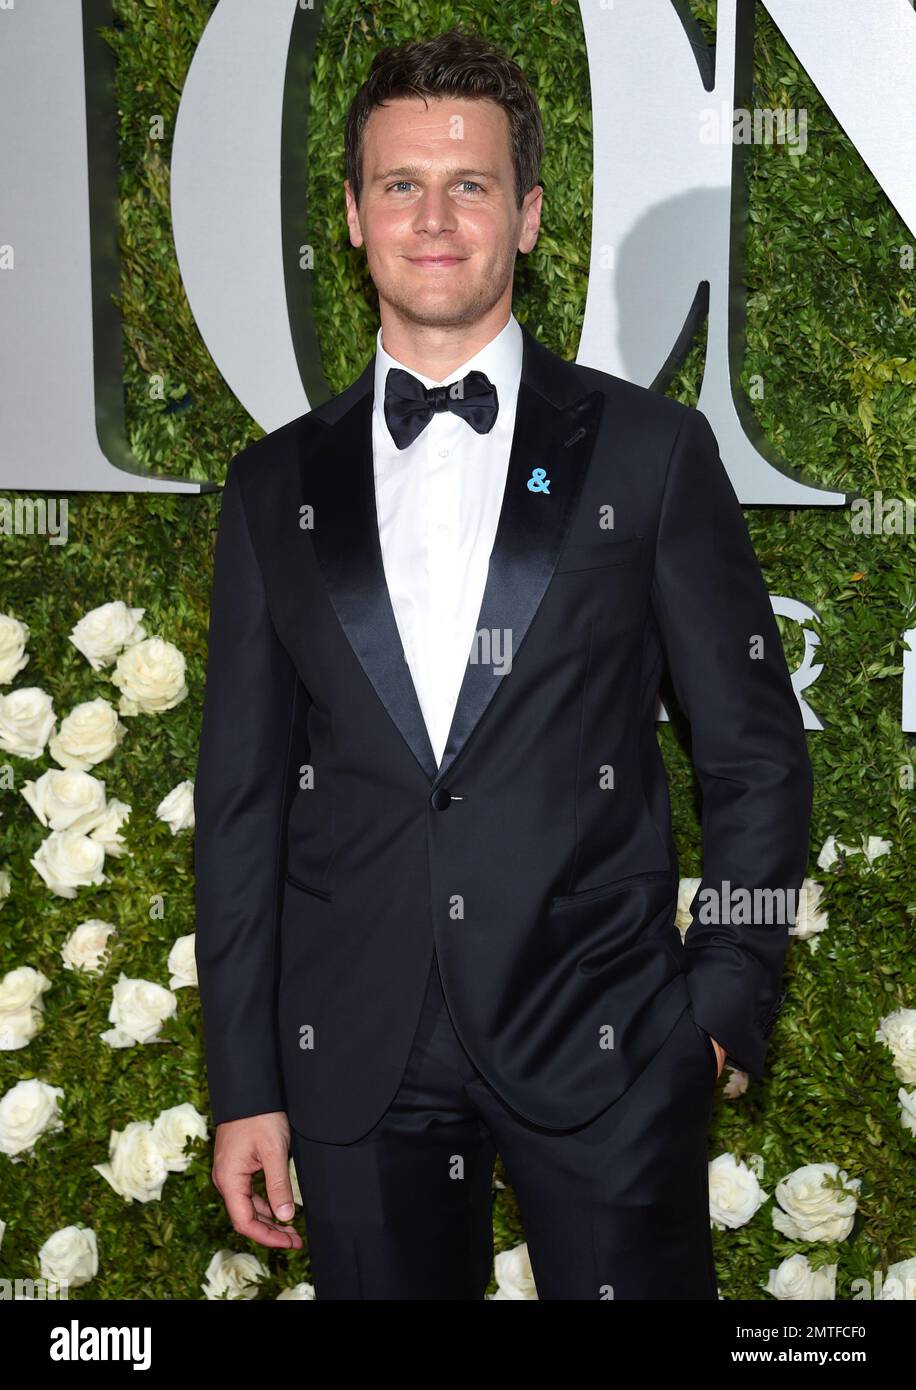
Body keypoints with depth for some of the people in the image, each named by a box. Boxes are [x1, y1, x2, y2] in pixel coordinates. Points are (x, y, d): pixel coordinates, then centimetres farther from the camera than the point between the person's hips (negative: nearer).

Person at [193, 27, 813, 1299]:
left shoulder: (651, 452, 1)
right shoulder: (276, 486, 7)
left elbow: (756, 757, 3)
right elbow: (243, 798, 7)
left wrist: (726, 1005, -4)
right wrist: (245, 1084, 5)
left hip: (603, 1051, -1)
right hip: (356, 1071, 2)